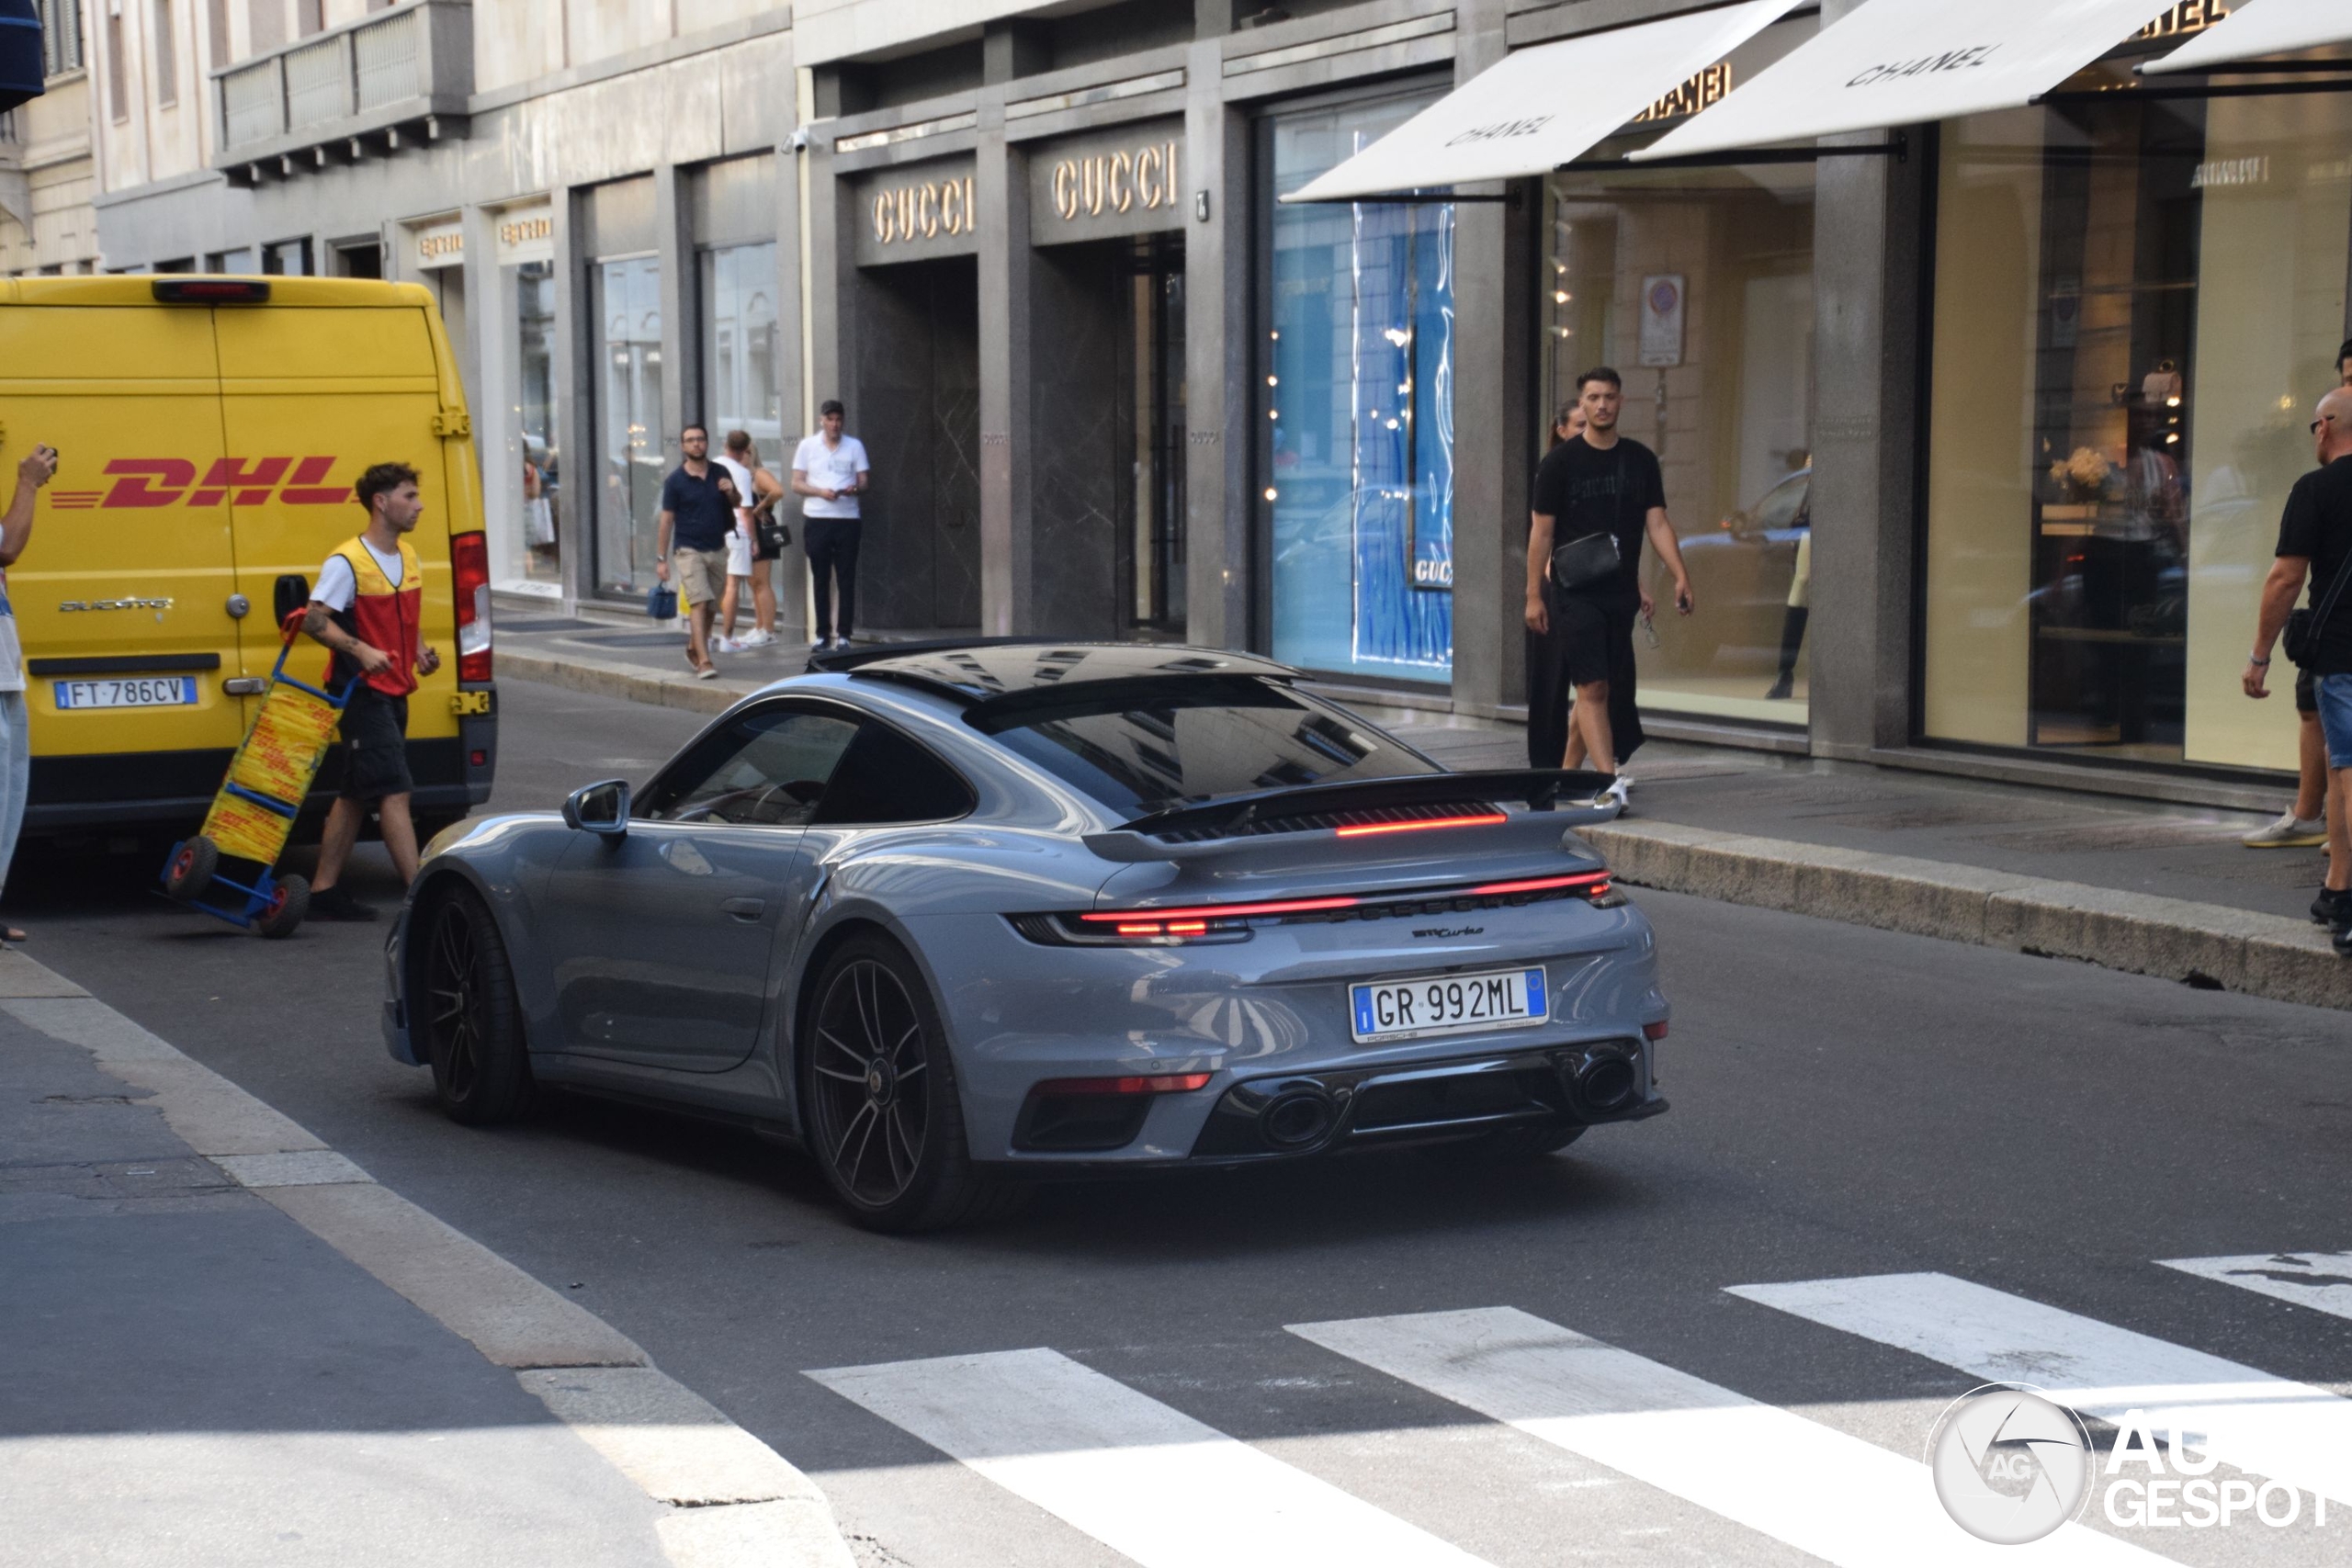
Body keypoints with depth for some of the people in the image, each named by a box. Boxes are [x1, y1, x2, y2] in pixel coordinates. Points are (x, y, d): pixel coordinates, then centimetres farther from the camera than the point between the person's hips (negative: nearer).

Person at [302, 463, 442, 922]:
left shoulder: (409, 557, 12)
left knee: (357, 793, 12)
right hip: (362, 691, -9)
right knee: (394, 792, -12)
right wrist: (360, 650, -27)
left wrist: (421, 651, 6)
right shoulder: (348, 563, -14)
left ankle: (324, 892, 19)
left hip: (394, 691, 9)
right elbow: (314, 620, -17)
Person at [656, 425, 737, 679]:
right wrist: (661, 559, -6)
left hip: (717, 550, 4)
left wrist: (731, 492, -6)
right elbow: (666, 520, -3)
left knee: (710, 608, 13)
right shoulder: (675, 480, -5)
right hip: (689, 550, -4)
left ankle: (694, 649, 35)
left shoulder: (720, 473, 5)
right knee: (699, 602, -18)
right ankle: (704, 662, -23)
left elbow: (735, 504, 19)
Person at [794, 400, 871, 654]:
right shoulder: (807, 445, 8)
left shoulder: (854, 446, 10)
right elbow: (797, 484, 5)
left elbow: (864, 481, 9)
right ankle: (822, 634, 6)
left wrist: (855, 489, -15)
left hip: (847, 519, 0)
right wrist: (820, 492, -13)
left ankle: (843, 634, 1)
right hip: (817, 519, 0)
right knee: (821, 580, 2)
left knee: (846, 579, -2)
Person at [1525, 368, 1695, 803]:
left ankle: (1567, 774, 24)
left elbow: (1657, 523, 6)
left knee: (1600, 689, 10)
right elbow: (1542, 531, -1)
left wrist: (1680, 576, -7)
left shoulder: (1641, 460, 8)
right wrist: (1533, 595, -5)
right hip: (1575, 594, -4)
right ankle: (1608, 781, -18)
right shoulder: (1560, 461, -3)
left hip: (1620, 595, 4)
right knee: (1593, 688, -12)